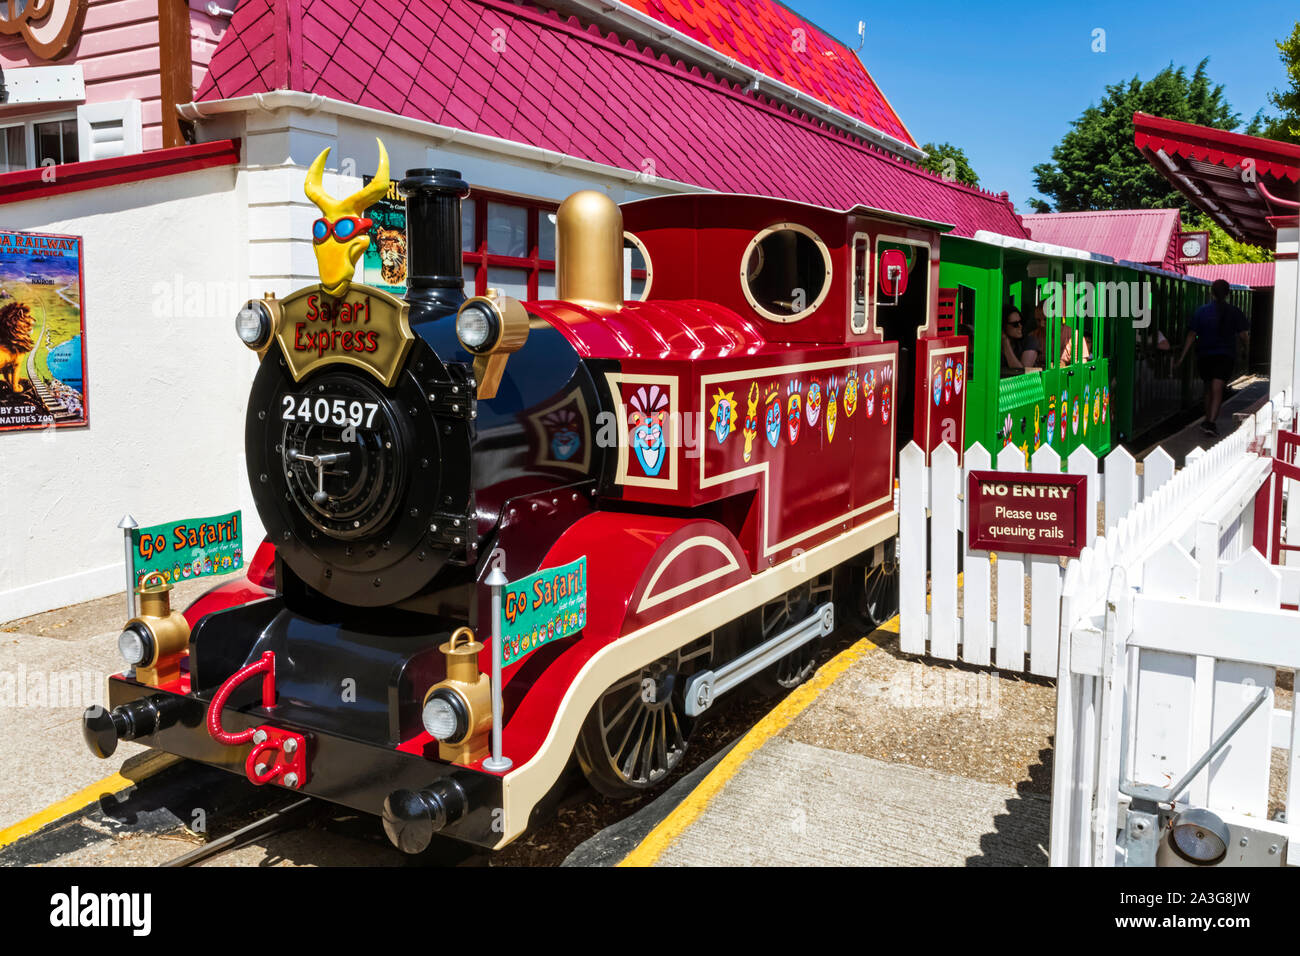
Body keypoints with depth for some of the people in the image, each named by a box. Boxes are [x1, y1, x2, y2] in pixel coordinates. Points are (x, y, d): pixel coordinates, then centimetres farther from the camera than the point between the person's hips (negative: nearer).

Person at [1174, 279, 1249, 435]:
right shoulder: (1235, 312, -2)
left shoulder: (1201, 311, 1)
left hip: (1204, 355, 2)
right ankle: (1211, 421, -24)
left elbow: (1191, 335, -1)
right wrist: (1248, 343, 24)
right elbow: (1243, 335, 0)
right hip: (1225, 356, -2)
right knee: (1217, 390, -9)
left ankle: (1209, 420, 22)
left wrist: (1182, 357, 2)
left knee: (1208, 389, 17)